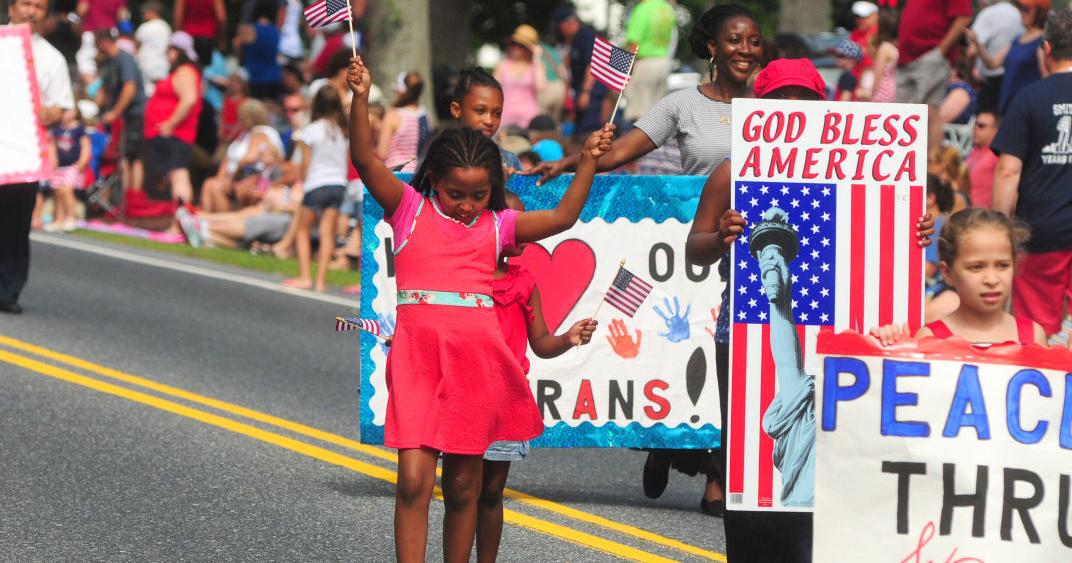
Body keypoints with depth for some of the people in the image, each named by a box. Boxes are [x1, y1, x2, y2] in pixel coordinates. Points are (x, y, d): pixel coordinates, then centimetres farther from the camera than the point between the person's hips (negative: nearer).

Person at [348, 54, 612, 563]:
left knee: (463, 486, 9)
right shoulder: (409, 209, 6)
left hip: (476, 361, 3)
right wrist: (361, 99, -17)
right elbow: (366, 161, -5)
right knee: (414, 480, -11)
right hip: (418, 358, -3)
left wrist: (589, 161, 4)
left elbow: (563, 218, 12)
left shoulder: (496, 225, 13)